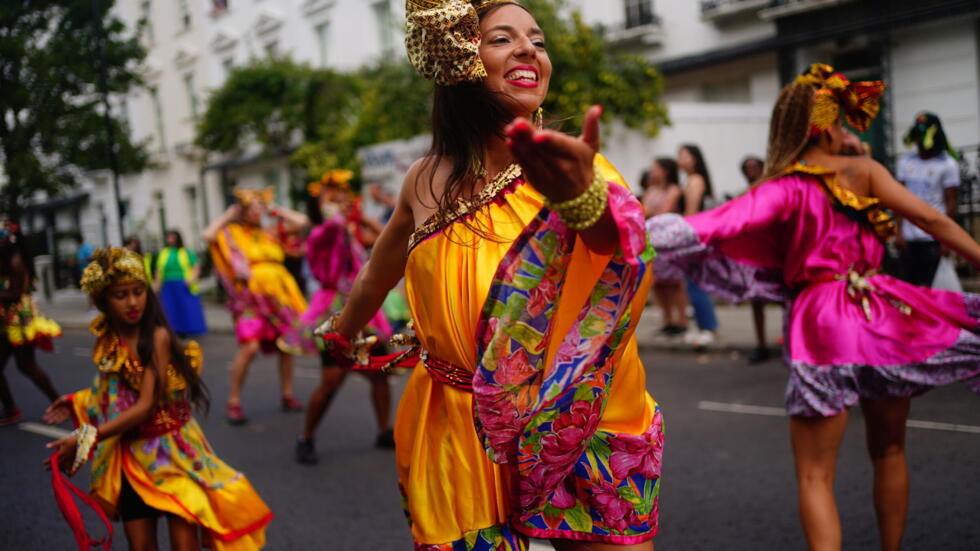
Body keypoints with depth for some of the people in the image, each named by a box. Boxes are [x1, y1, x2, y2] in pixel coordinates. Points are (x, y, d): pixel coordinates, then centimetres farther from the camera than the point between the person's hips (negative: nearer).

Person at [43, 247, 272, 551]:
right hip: (130, 456, 5)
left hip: (171, 449, -5)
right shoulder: (105, 340, 1)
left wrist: (88, 439, -24)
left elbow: (146, 405, -23)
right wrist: (78, 402, -1)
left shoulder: (157, 336, -18)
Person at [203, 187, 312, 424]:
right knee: (249, 347, -19)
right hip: (251, 297, -5)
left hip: (279, 294, 5)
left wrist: (275, 209, 13)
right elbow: (208, 235, -14)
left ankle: (288, 395, 21)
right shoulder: (231, 233, 4)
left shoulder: (270, 232, 15)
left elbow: (302, 221, 15)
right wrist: (228, 215, -3)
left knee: (287, 345, 6)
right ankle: (234, 402, -9)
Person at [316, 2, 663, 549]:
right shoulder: (426, 182, -1)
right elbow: (376, 277, 18)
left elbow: (622, 231, -32)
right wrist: (343, 339, 36)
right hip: (459, 435, 2)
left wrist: (583, 193, -55)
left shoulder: (569, 161, -8)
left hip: (574, 424, -1)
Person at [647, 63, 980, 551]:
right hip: (884, 318, 3)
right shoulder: (864, 171, 1)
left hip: (822, 326, -2)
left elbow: (717, 224, -19)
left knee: (814, 475, 4)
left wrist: (643, 235, -24)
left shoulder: (783, 190, -4)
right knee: (889, 450, 23)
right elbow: (932, 221, -2)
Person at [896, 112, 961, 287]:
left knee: (932, 287, -5)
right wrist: (899, 232, 3)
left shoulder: (947, 165, -2)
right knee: (910, 284, 7)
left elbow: (951, 203, -4)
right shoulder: (905, 162, 10)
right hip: (909, 237, 4)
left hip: (934, 238, -4)